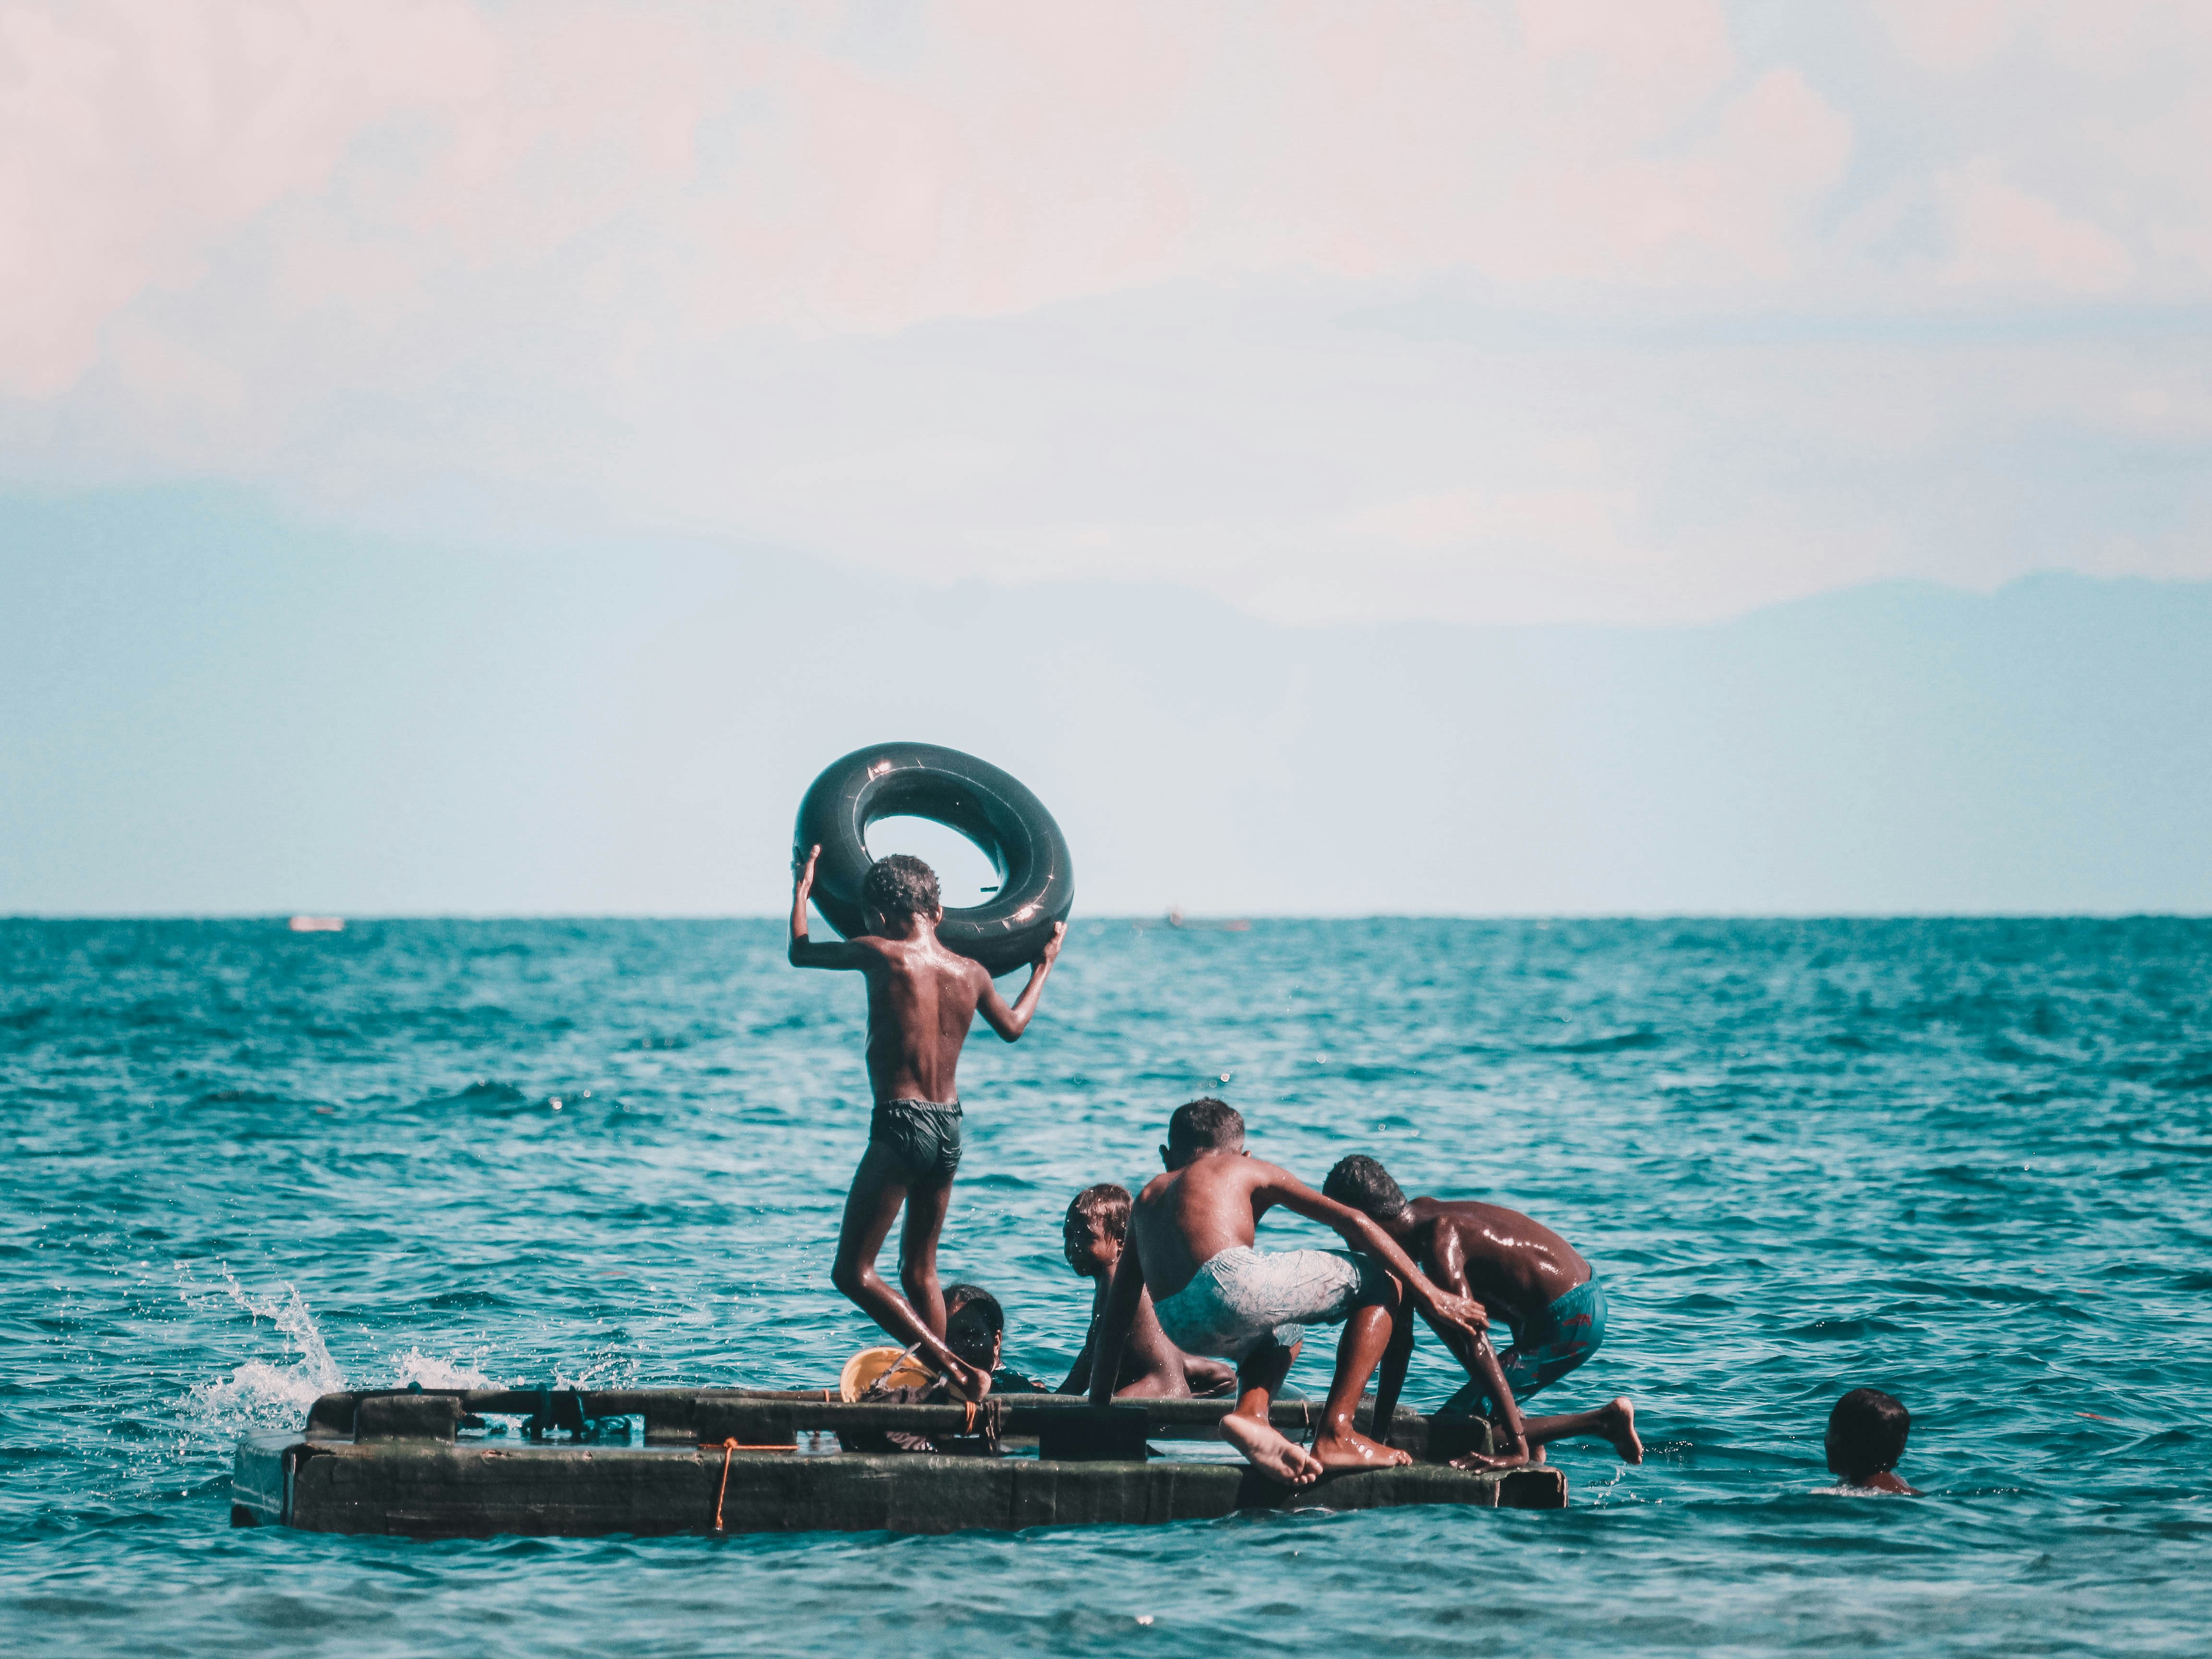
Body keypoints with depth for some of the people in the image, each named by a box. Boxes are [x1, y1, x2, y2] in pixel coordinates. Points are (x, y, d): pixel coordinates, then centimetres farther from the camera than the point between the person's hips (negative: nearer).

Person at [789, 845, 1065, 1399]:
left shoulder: (882, 955, -9)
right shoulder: (971, 973, 6)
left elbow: (800, 952, 7)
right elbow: (1013, 1025, 28)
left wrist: (802, 889, 24)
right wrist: (1044, 965, 43)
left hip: (901, 1124, -7)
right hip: (950, 1128, 7)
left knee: (853, 1272, -3)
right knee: (920, 1271, 20)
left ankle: (953, 1369, -14)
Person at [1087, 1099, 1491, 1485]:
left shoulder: (1147, 1197, 34)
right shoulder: (1248, 1171, 22)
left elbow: (1116, 1314, 34)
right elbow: (1351, 1221, 12)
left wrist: (1098, 1406, 40)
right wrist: (1431, 1295, 13)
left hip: (1179, 1331, 6)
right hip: (1232, 1281, -6)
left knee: (1284, 1328, 39)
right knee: (1382, 1282, 12)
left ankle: (1251, 1414, 8)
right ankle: (1335, 1436, 1)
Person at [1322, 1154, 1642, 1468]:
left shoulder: (1439, 1243, -23)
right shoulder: (1420, 1214, 7)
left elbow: (1474, 1345, -29)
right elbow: (1399, 1340, 11)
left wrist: (1517, 1446, -32)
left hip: (1570, 1322, -10)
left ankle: (1605, 1421, -10)